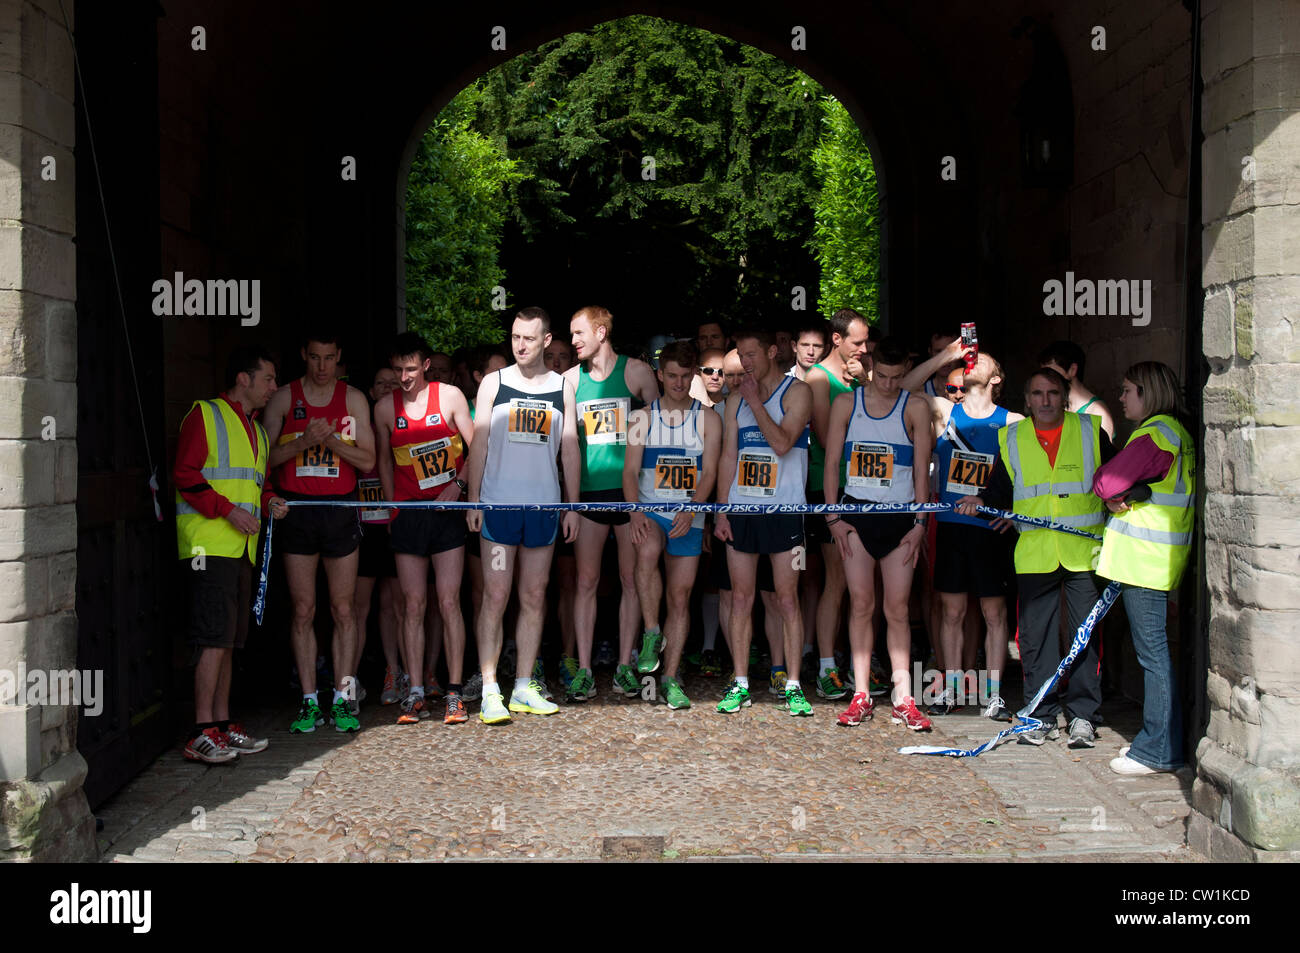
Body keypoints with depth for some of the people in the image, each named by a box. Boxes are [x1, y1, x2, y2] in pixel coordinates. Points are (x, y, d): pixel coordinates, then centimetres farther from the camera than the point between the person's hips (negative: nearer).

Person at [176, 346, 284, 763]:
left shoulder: (257, 430, 22)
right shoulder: (205, 415, -3)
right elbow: (185, 475, -10)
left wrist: (269, 501, 9)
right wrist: (228, 509, -18)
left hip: (242, 546, 8)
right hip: (209, 543, -8)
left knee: (228, 640, 11)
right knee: (216, 637, -12)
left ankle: (223, 724, 18)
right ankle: (202, 734, -10)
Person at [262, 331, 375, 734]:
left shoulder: (353, 399, 7)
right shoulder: (283, 398, 6)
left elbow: (368, 460, 3)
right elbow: (264, 456, 3)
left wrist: (332, 439, -13)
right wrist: (304, 441, -12)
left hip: (341, 509, 0)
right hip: (296, 508, 0)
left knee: (343, 609, 1)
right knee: (303, 609, 2)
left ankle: (343, 700, 8)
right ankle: (309, 701, 8)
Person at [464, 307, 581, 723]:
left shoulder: (563, 388, 9)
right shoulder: (493, 383, 4)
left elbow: (570, 450, 11)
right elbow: (478, 444, 4)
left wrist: (572, 506, 7)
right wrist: (473, 500, -3)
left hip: (545, 505, 2)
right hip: (499, 502, -2)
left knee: (535, 598, 6)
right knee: (495, 596, -5)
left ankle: (523, 688, 14)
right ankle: (490, 691, -2)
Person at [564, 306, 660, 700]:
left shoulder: (637, 371, 2)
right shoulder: (571, 378, 8)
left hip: (632, 488, -1)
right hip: (589, 490, 1)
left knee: (631, 579, 4)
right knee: (586, 581, 0)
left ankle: (625, 666, 13)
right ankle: (584, 670, 6)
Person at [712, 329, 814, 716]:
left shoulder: (797, 391, -1)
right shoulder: (736, 399, 13)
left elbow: (782, 443, -16)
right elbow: (728, 456, 13)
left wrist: (755, 401, -10)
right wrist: (721, 511, 7)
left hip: (783, 510, -4)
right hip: (740, 509, 5)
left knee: (787, 600, -1)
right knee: (741, 599, 5)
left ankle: (793, 686, 5)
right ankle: (740, 685, 12)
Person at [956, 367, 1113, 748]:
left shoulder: (1090, 431, 7)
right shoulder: (1011, 438, 10)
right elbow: (1000, 488, 13)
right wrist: (981, 500, -7)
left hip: (1084, 550, -1)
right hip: (1034, 554, 1)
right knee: (1036, 635, 3)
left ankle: (1083, 715, 10)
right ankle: (1043, 715, 13)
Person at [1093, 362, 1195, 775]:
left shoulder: (1154, 434, -16)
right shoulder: (1176, 432, 18)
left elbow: (1107, 483, -20)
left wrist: (1103, 481, 1)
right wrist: (1122, 494, -2)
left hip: (1145, 562, -10)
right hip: (1156, 558, 10)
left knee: (1152, 652, -5)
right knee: (1153, 651, 15)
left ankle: (1158, 751, 0)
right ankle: (1158, 740, 23)